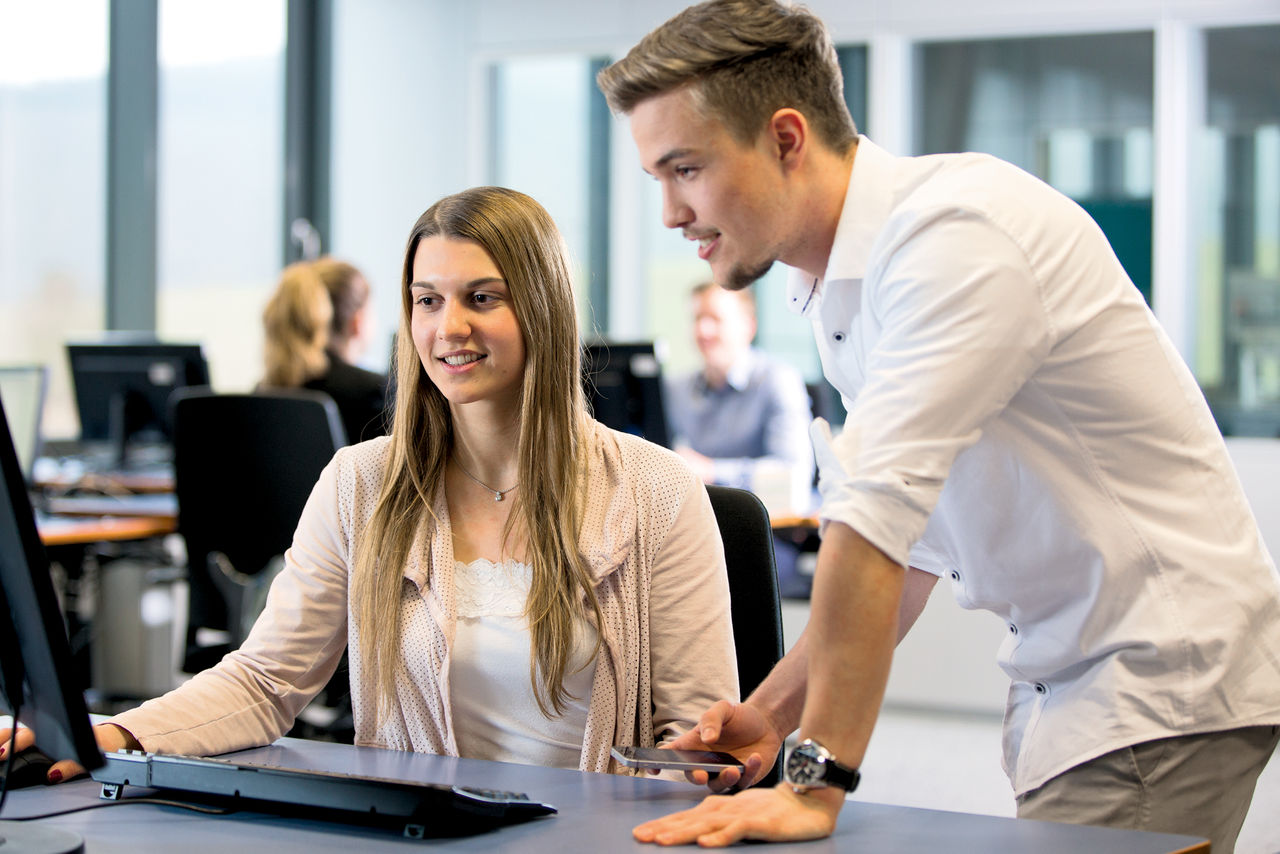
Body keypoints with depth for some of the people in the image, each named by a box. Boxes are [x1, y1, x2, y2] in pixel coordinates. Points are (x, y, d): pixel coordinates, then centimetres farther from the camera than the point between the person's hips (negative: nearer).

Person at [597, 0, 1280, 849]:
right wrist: (772, 712, 7)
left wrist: (817, 785, -27)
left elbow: (878, 519, -26)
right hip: (1064, 678, 9)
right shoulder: (839, 291, 10)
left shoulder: (956, 229, -20)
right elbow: (908, 548, 16)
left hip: (1165, 674, -8)